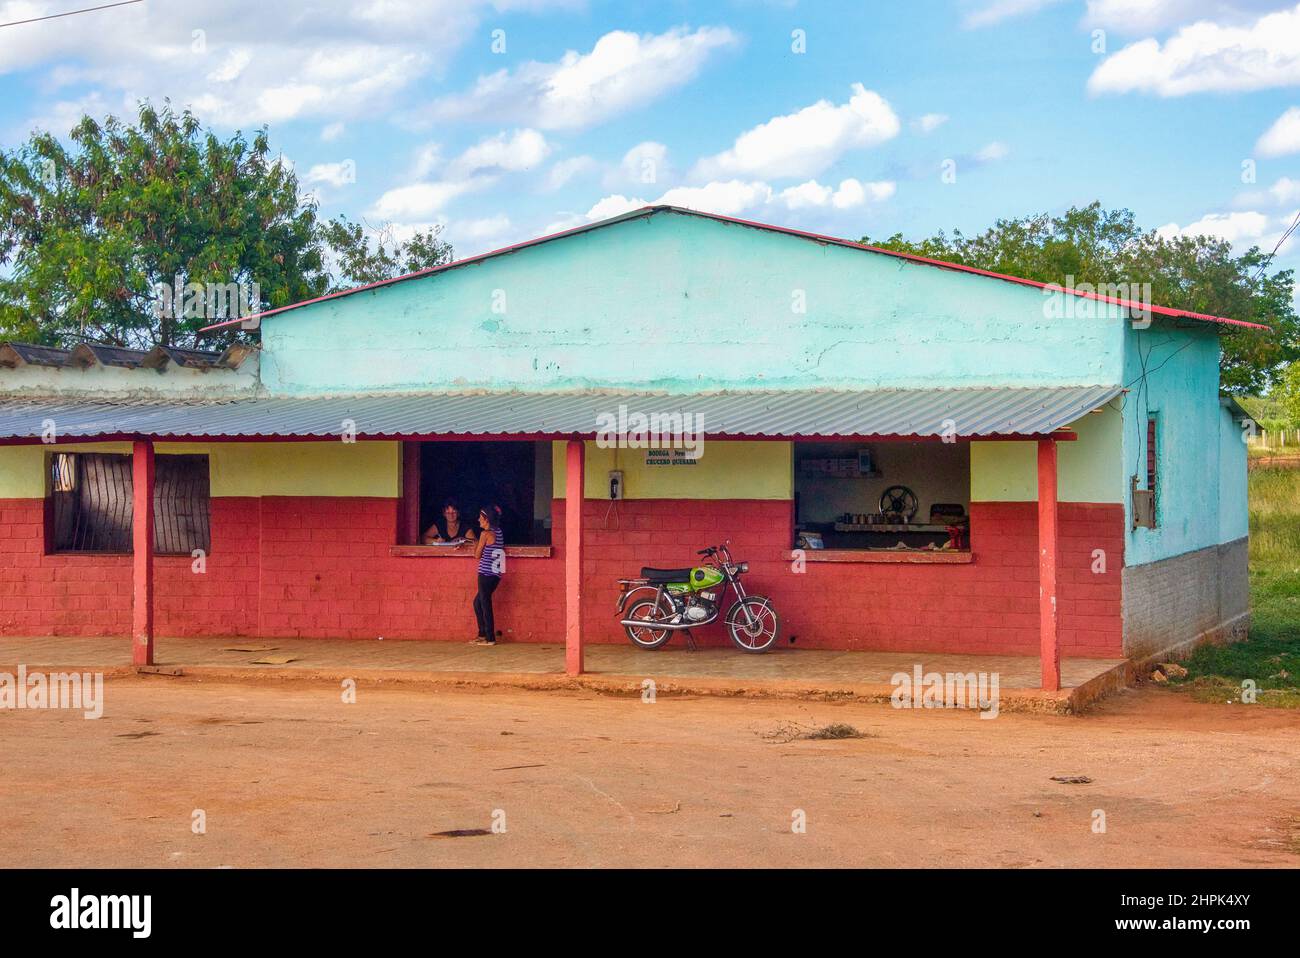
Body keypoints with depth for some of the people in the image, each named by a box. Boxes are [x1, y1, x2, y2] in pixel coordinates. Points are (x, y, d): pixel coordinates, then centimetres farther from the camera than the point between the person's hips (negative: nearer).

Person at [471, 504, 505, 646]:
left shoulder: (486, 534, -13)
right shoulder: (498, 532, 11)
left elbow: (477, 555, -6)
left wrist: (475, 545, 12)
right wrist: (479, 545, 18)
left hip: (486, 574, -9)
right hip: (495, 575, 9)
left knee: (485, 605, -3)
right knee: (478, 602, 18)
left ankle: (490, 638, -1)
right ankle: (482, 634, 20)